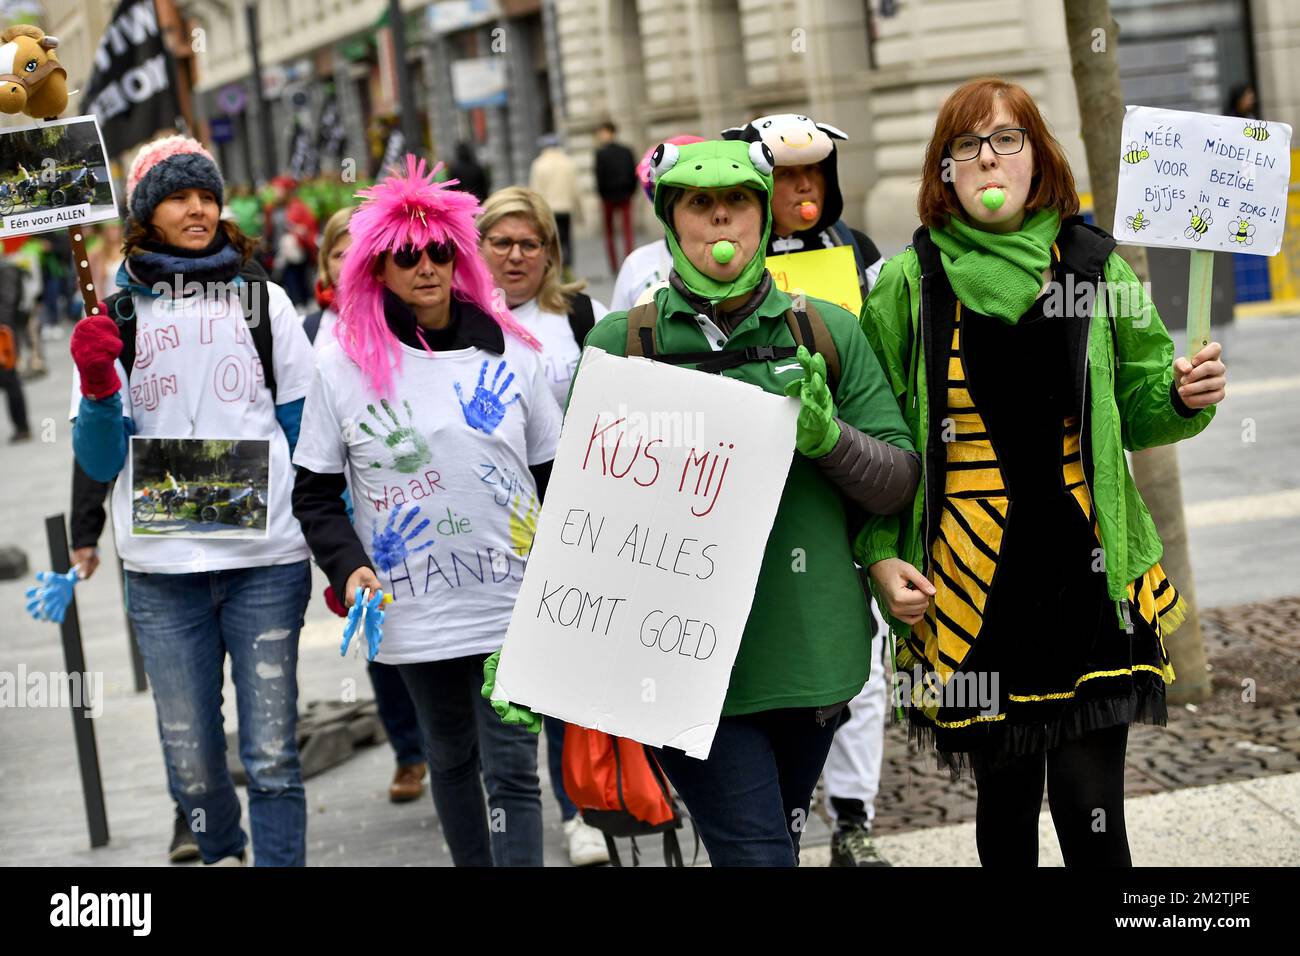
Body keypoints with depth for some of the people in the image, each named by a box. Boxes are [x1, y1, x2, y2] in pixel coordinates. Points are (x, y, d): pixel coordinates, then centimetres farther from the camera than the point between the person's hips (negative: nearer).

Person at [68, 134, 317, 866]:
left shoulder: (263, 303, 8)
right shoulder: (116, 318, 7)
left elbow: (308, 434, 10)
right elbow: (101, 462, 4)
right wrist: (97, 387, -14)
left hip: (266, 560, -1)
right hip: (163, 571, 1)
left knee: (273, 758, -4)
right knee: (193, 763, 8)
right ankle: (223, 853, 33)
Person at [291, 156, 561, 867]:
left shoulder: (509, 352, 5)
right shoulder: (344, 366, 1)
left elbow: (555, 476, 11)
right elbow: (315, 494, 5)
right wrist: (348, 566, -11)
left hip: (512, 603, 0)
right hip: (415, 613, 1)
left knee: (511, 769, -6)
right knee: (450, 757, 15)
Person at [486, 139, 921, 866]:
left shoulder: (829, 334, 6)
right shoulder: (620, 342, 1)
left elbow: (901, 479, 7)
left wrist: (828, 436, -13)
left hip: (809, 659, 3)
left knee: (778, 841, 16)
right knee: (758, 855, -11)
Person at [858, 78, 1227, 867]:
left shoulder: (1092, 263, 5)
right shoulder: (910, 283, 2)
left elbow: (1139, 408, 12)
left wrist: (1186, 396, -9)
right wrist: (881, 554, -4)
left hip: (1084, 576, 0)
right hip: (968, 586, 0)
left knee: (1089, 807, -5)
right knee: (1007, 799, 9)